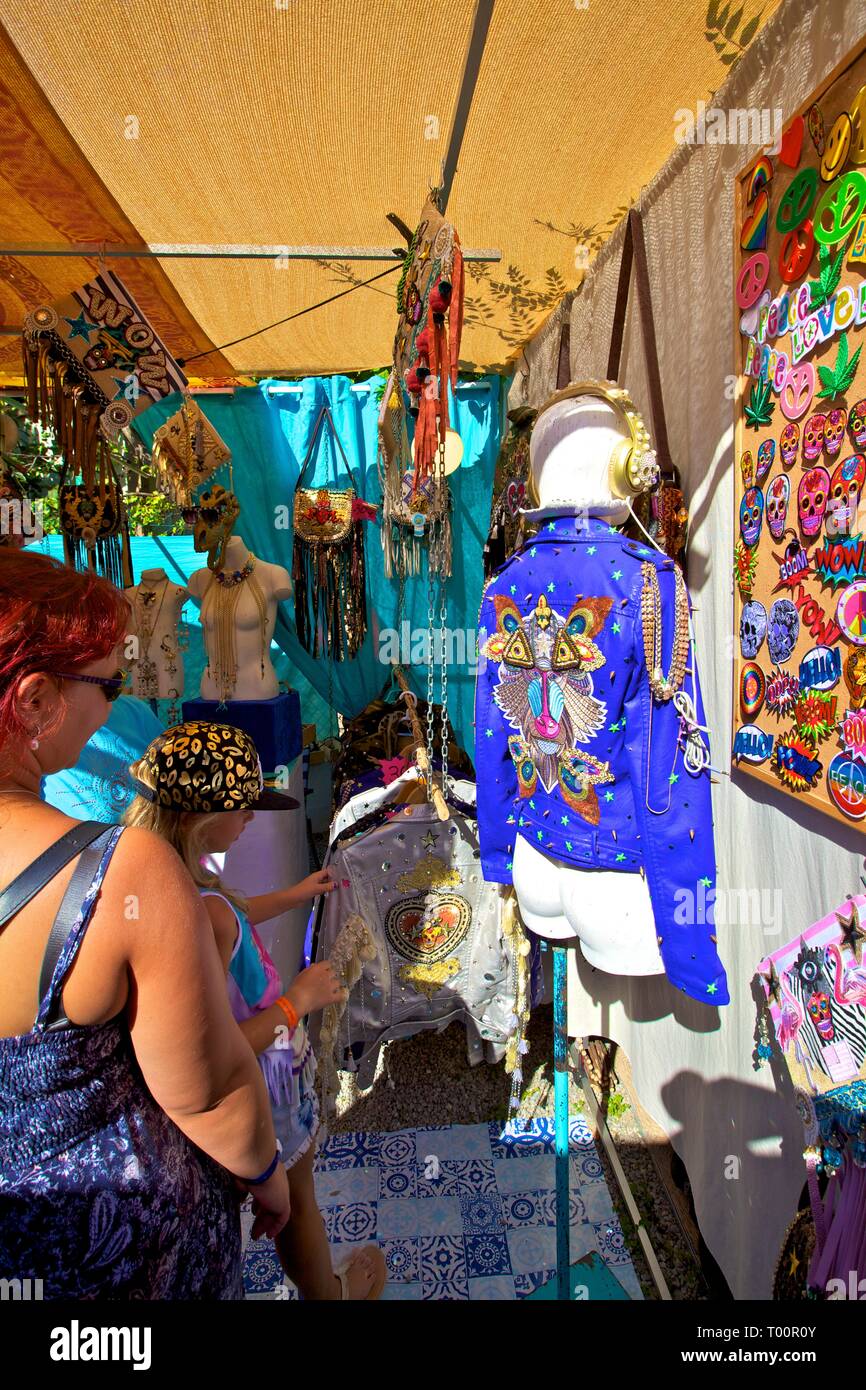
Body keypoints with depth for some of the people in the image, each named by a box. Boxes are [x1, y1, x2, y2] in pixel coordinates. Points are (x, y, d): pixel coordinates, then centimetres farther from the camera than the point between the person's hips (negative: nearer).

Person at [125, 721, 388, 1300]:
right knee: (296, 1198, 23)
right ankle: (331, 1291, 51)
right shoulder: (203, 913, -40)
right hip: (260, 1079, -8)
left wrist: (295, 894, 18)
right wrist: (297, 1001, -23)